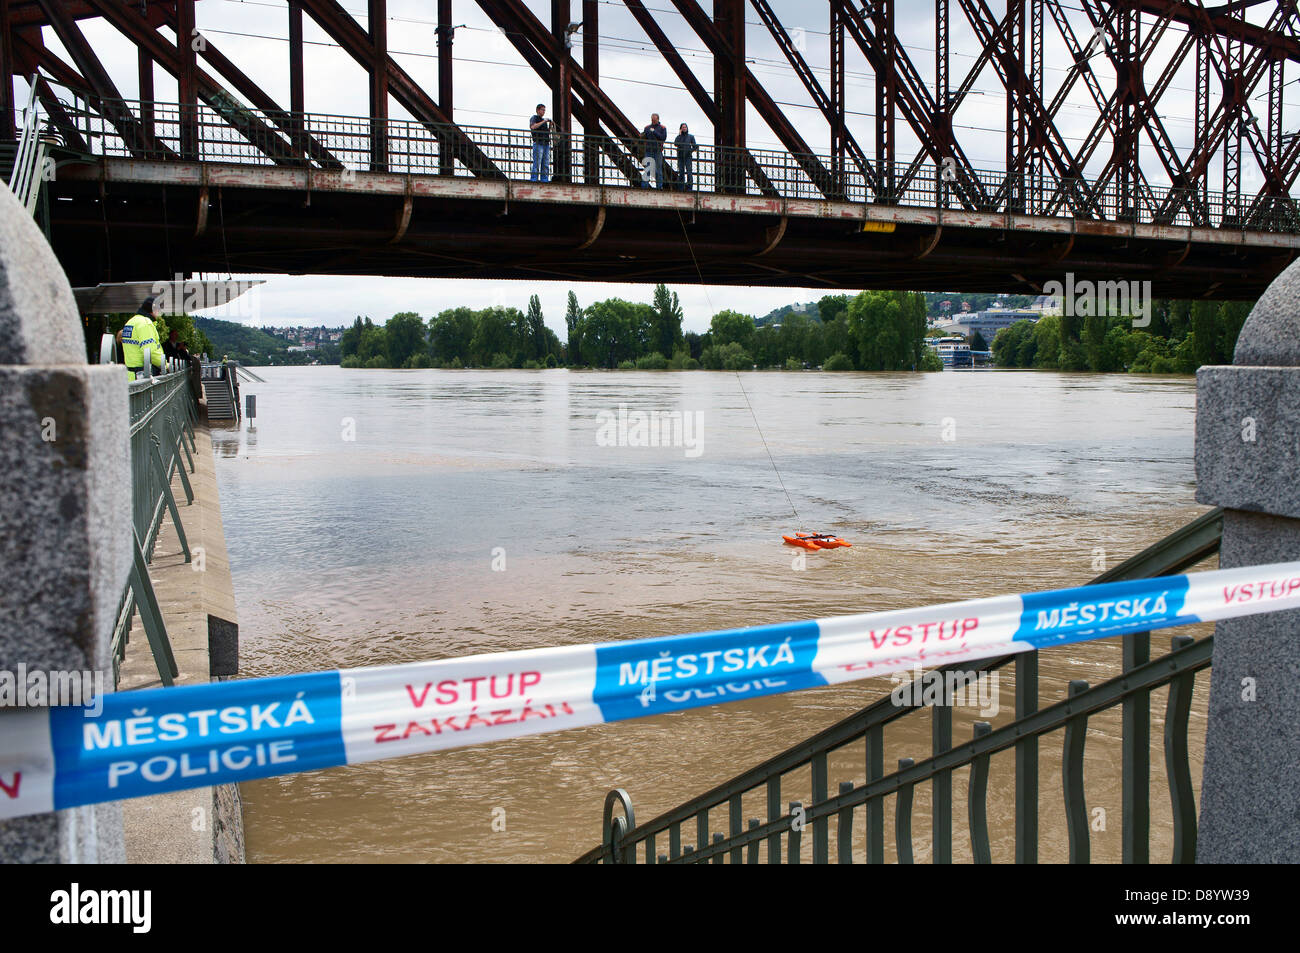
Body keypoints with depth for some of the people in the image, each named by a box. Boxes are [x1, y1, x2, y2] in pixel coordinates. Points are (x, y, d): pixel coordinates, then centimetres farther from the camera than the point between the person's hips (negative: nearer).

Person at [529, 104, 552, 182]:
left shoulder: (544, 120, 26)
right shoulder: (534, 118, 6)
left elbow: (548, 132, 25)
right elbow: (533, 127, -14)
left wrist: (550, 125, 7)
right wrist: (543, 122, -11)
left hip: (546, 144, 7)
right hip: (538, 143, -7)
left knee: (546, 164, 0)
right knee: (537, 164, -12)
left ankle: (544, 180, -2)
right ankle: (534, 179, -15)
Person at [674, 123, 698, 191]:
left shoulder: (691, 136, 11)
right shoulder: (679, 136, 13)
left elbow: (695, 147, 10)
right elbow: (675, 144, -6)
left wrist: (690, 150, -8)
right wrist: (679, 135, -4)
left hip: (688, 157, -1)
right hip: (680, 157, 1)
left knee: (689, 172, -12)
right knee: (681, 172, -2)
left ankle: (689, 187, -14)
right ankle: (681, 187, 1)